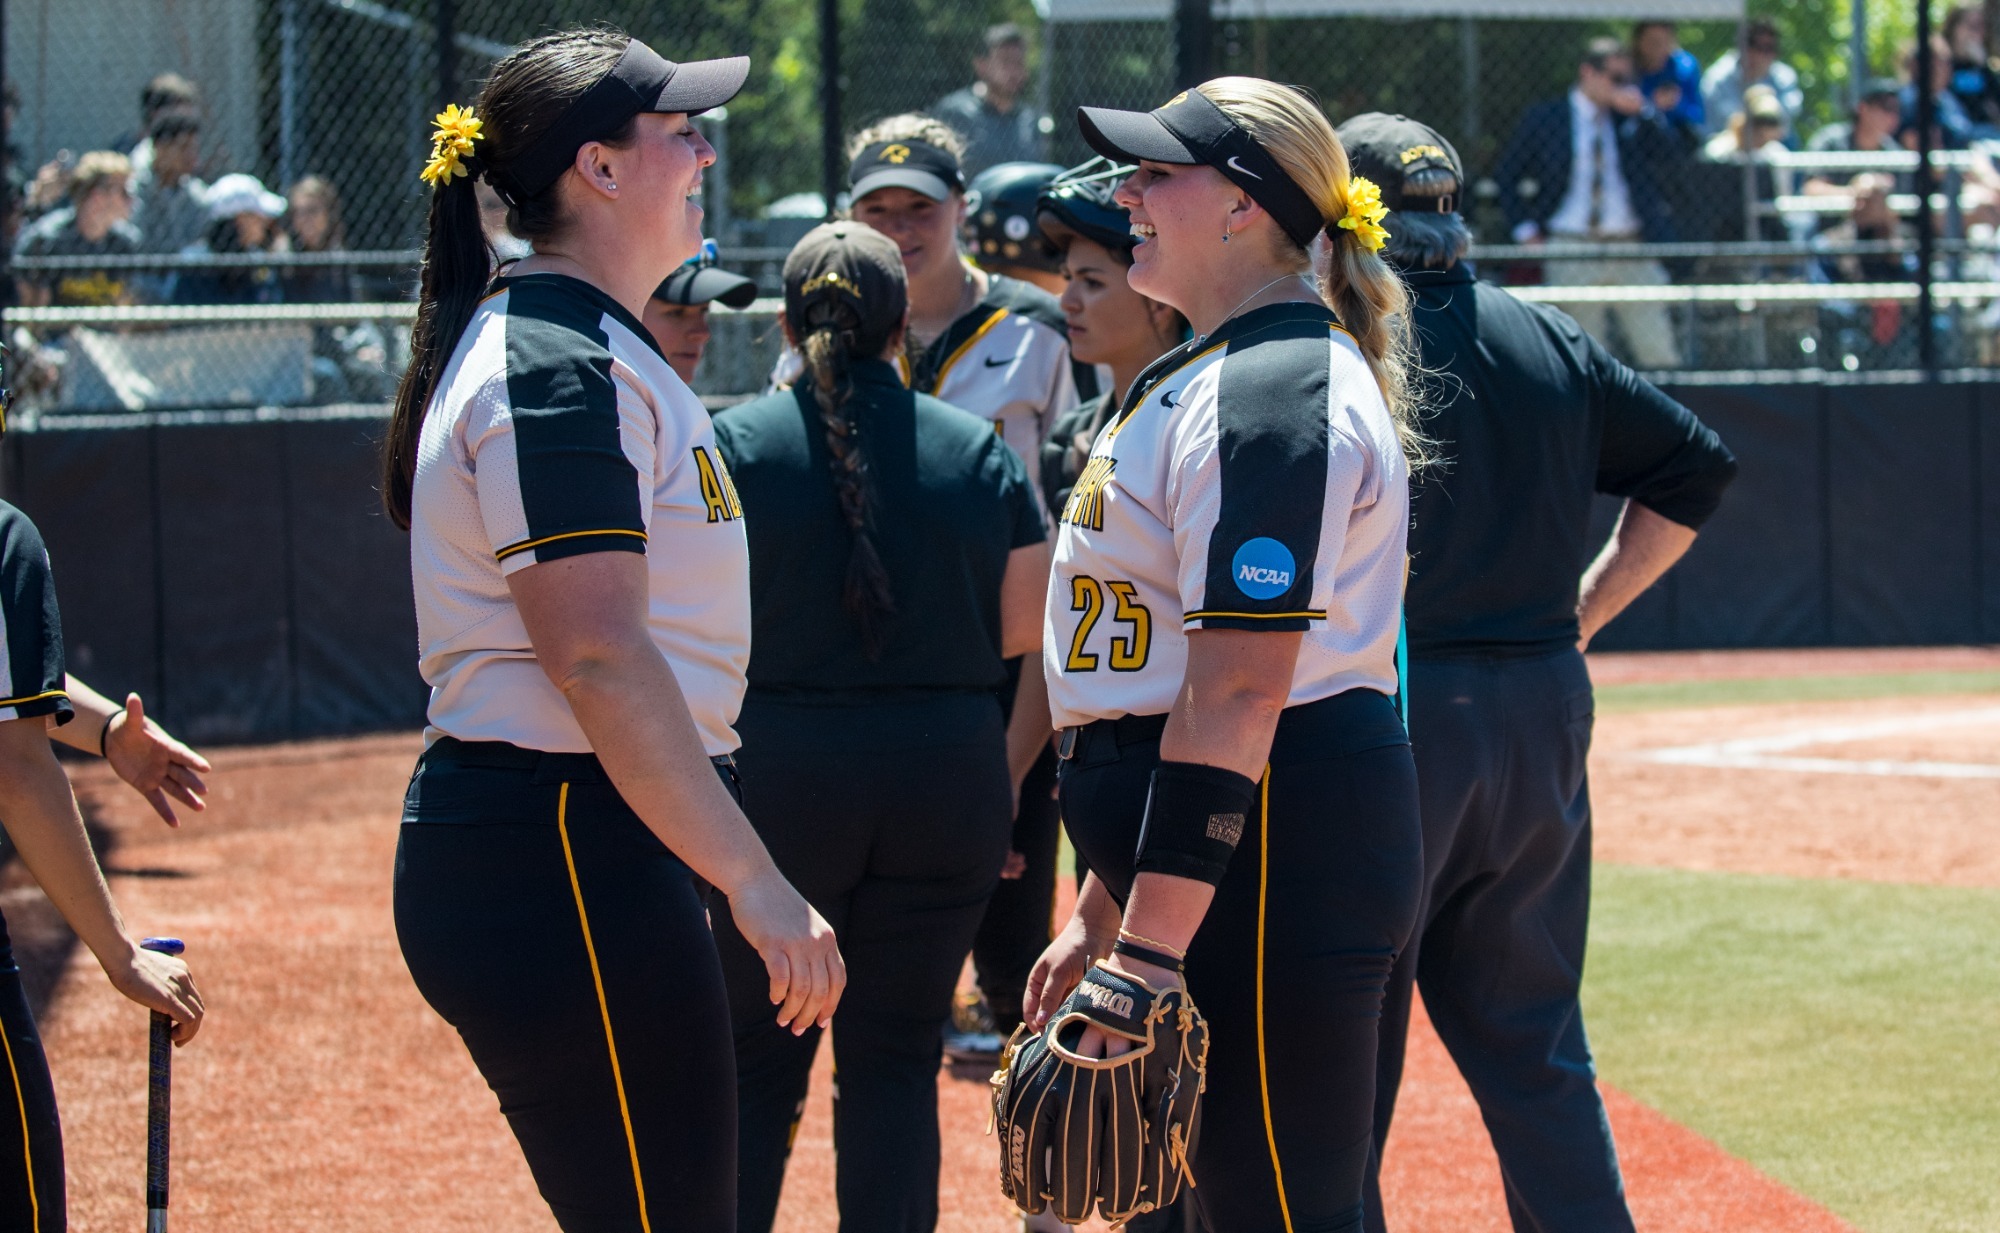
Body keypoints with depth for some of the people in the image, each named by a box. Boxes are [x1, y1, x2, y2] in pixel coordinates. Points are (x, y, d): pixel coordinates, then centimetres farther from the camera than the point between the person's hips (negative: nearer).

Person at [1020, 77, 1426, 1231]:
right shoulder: (1214, 376, 19)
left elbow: (1239, 693, -22)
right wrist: (1105, 919, 23)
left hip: (1275, 845, -11)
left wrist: (1147, 951, -25)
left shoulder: (1271, 396, -16)